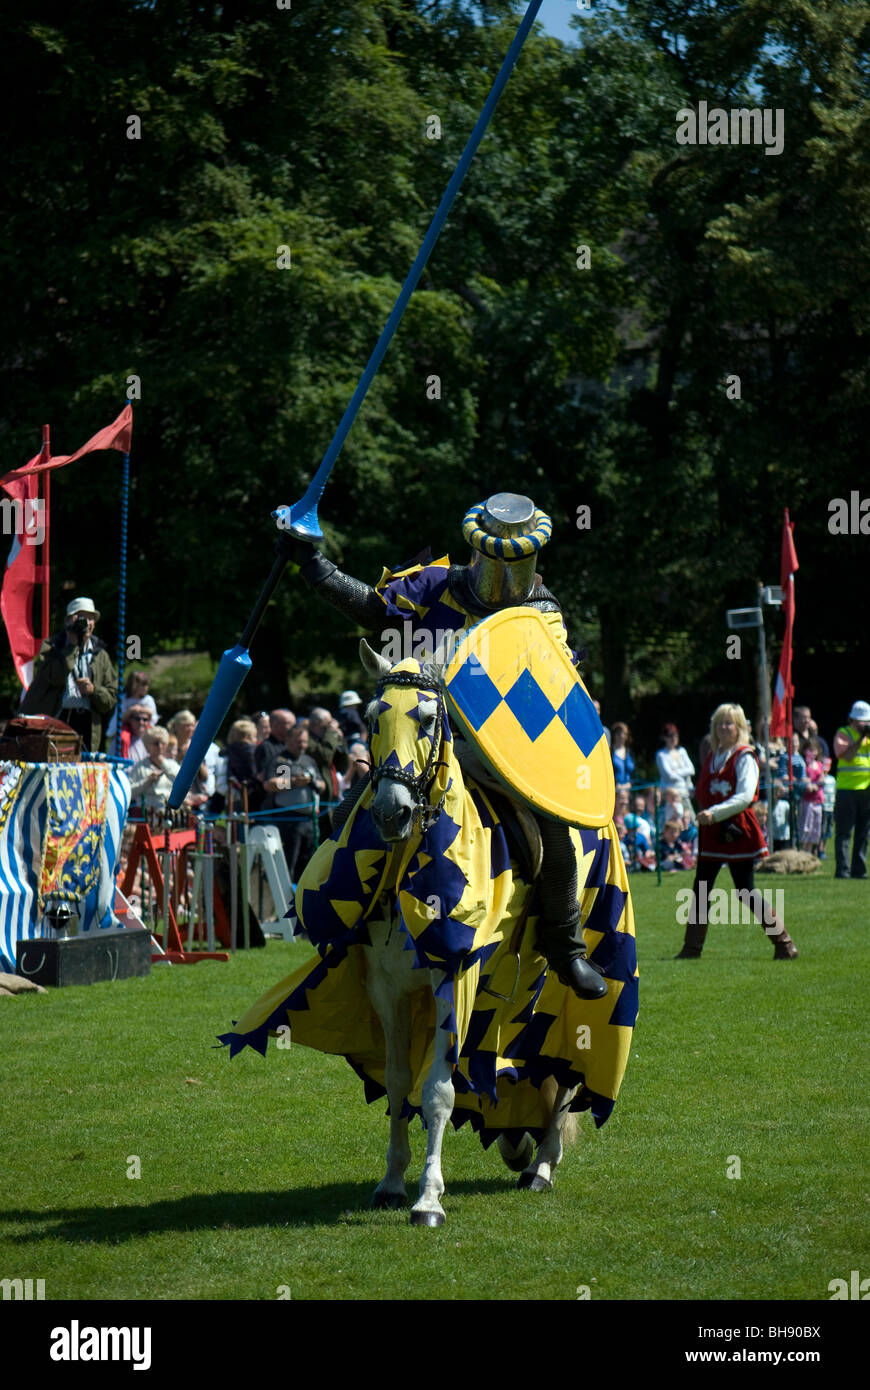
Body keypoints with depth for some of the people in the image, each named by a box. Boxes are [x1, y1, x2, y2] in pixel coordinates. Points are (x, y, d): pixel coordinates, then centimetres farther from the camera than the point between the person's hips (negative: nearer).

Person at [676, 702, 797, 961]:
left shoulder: (745, 757, -9)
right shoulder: (712, 756, 12)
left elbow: (745, 796, -20)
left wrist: (714, 813, -29)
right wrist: (705, 815, 4)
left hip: (738, 832, -7)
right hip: (711, 832, 7)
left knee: (746, 892, -4)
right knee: (700, 891, 3)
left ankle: (784, 944, 5)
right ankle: (692, 947, 9)